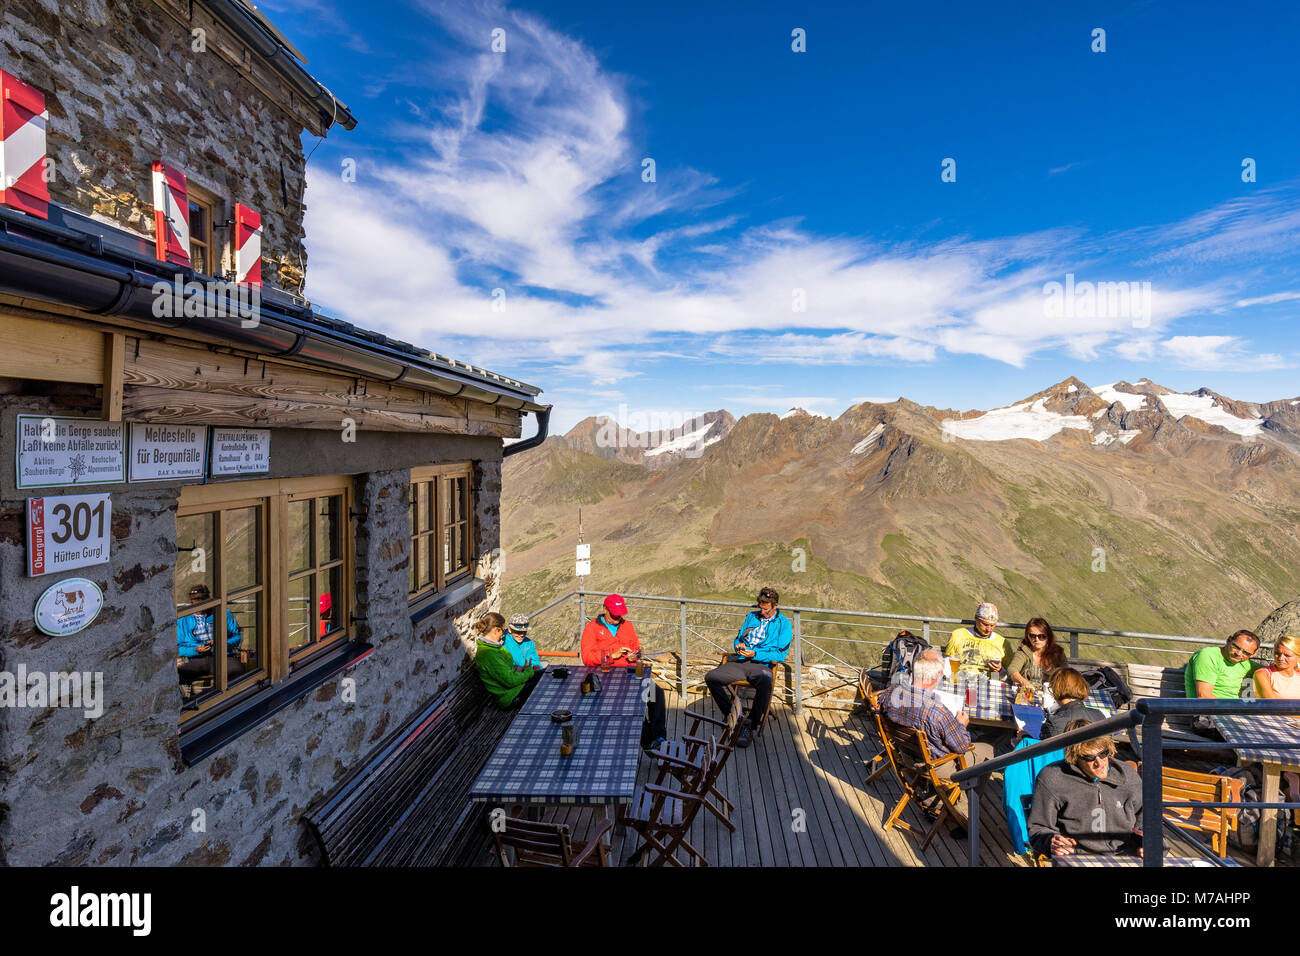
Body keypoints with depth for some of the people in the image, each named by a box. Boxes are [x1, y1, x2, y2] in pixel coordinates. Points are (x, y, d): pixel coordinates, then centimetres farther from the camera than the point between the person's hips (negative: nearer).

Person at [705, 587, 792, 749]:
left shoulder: (784, 624, 5)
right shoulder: (752, 616, 21)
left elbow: (780, 655, -2)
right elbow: (738, 638, 26)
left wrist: (755, 654, -13)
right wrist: (739, 645, 1)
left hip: (762, 665, -4)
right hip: (739, 662, 5)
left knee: (765, 681, -40)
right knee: (711, 677, -19)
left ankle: (750, 725, -23)